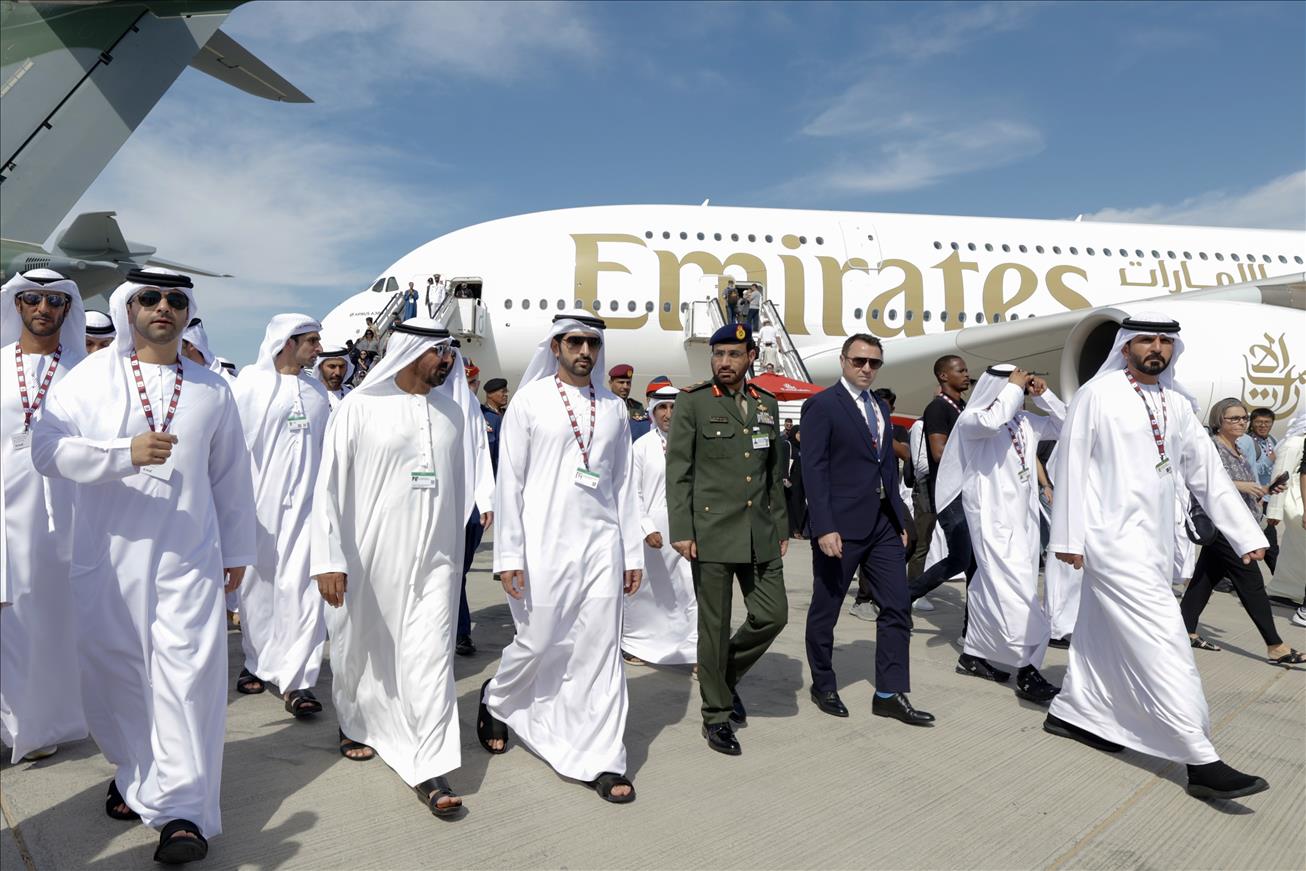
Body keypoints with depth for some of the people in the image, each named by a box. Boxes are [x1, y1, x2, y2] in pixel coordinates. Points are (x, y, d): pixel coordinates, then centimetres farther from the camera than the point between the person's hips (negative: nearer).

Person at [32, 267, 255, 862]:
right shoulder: (92, 377, 3)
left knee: (188, 674, -6)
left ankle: (183, 810, 0)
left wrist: (237, 549, 15)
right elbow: (48, 448, -9)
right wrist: (126, 452, -24)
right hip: (109, 557, 0)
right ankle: (134, 774, 33)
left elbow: (231, 475, 13)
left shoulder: (212, 389, 9)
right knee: (115, 673, 10)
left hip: (190, 558, 0)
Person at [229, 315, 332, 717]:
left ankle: (295, 680, -4)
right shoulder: (250, 382, -2)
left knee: (301, 587, -5)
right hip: (260, 500, -2)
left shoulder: (317, 390, 12)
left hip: (305, 503, 3)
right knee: (258, 583, 9)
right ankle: (257, 663, 28)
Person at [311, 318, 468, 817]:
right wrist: (329, 558, -12)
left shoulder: (450, 413, 6)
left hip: (433, 559, 3)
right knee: (363, 651, 16)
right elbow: (330, 485, -7)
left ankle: (430, 771, 2)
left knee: (432, 657, -3)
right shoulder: (359, 408, -7)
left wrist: (456, 550, 18)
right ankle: (355, 725, 43)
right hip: (369, 557, -2)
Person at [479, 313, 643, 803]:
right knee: (537, 644, 6)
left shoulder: (614, 408, 11)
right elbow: (509, 481, -3)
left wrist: (633, 553, 10)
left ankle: (602, 762, 14)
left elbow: (623, 484, 13)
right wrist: (509, 555, -8)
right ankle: (496, 700, 38)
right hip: (544, 546, -3)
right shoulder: (529, 401, 0)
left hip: (602, 545, 3)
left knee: (602, 653, 3)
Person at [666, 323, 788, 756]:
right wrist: (681, 531, -12)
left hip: (760, 534, 5)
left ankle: (725, 674, 31)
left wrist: (781, 526, 15)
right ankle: (716, 715, 19)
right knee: (714, 625, 3)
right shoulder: (692, 402, -3)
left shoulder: (766, 404, 12)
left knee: (773, 614, 4)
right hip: (712, 531, -5)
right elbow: (678, 471, -6)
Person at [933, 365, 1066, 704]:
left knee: (991, 587, 14)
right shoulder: (971, 418, -6)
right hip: (993, 518, -8)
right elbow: (992, 421, -28)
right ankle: (1027, 671, -12)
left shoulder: (1025, 421, 14)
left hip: (1023, 516, 8)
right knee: (1015, 589, -13)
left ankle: (973, 654, 25)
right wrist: (1014, 387, -14)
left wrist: (1043, 394, 6)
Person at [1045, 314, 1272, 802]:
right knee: (1161, 638, -9)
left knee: (1106, 630, 14)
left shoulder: (1178, 403, 11)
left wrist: (1247, 535, 9)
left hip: (1155, 540, 7)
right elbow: (1071, 465, -8)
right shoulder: (1098, 395, -7)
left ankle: (1073, 712, 30)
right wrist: (1068, 537, -10)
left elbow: (1207, 472, 13)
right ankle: (1200, 761, -5)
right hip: (1115, 537, -7)